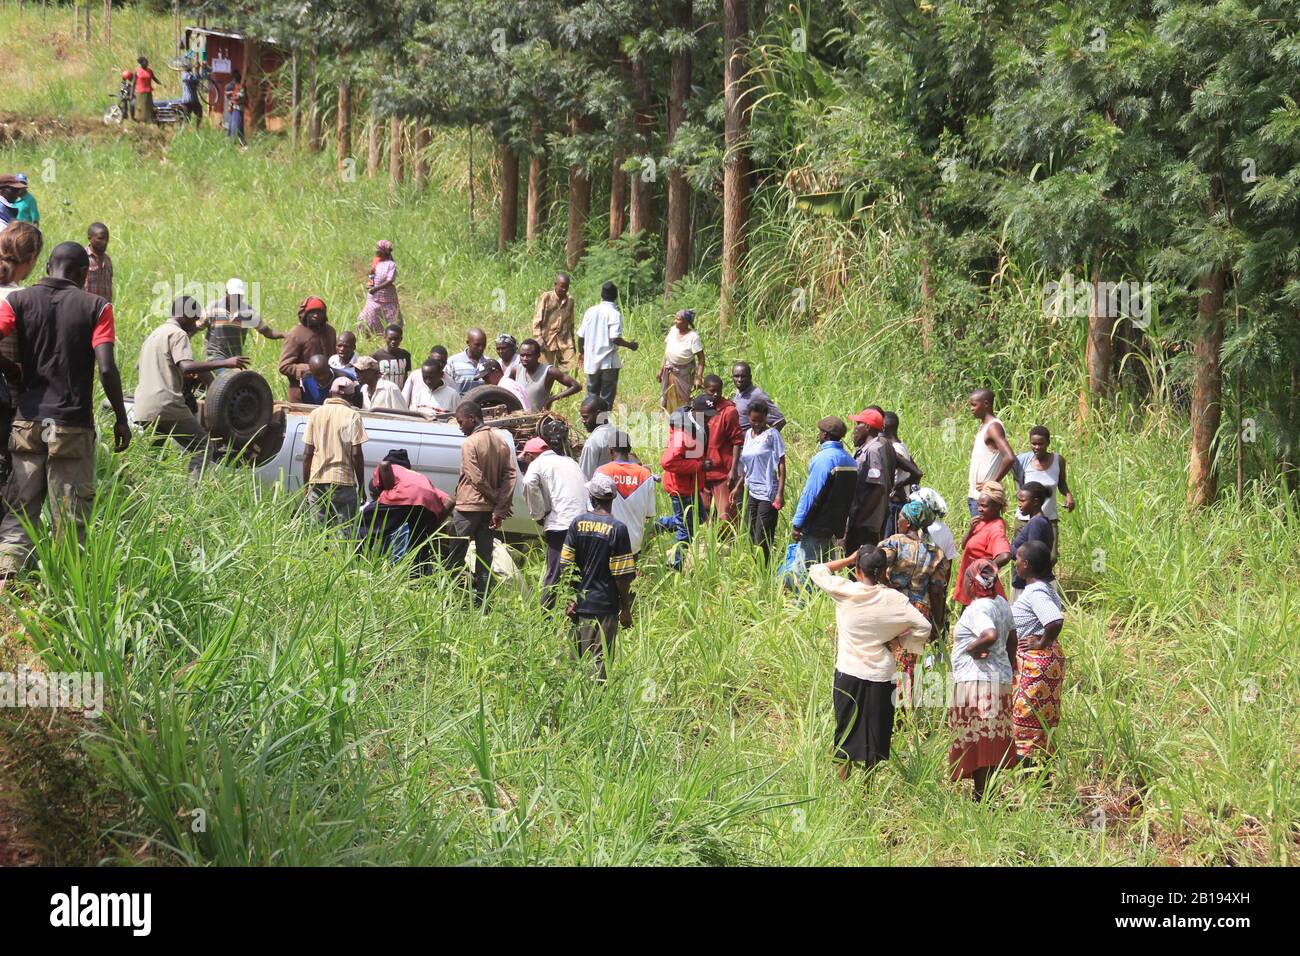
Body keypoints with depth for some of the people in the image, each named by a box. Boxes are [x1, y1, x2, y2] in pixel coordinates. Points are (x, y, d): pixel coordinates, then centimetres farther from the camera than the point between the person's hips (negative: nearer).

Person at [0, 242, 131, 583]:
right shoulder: (95, 307, -3)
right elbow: (106, 368, -11)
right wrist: (121, 418, -1)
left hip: (28, 422, 2)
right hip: (73, 424, -2)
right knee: (72, 515, 5)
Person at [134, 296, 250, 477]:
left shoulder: (154, 334, 23)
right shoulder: (178, 334, -5)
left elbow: (139, 366, 34)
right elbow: (187, 366, -22)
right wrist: (224, 363, -22)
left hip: (142, 409, 8)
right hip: (167, 406, -8)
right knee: (203, 447, -1)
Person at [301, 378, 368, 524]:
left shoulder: (315, 414, 7)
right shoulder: (352, 416, -3)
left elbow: (307, 453, 6)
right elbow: (356, 454, -7)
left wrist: (306, 485, 12)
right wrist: (361, 485, 1)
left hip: (317, 481, 3)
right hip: (343, 481, -3)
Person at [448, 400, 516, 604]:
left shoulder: (470, 444, -12)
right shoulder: (501, 444, 8)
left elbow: (477, 478, -17)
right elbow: (510, 476, 0)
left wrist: (495, 498, -5)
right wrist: (500, 508, -5)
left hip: (468, 507, -7)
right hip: (490, 509, 7)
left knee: (456, 556, 0)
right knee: (485, 556, 9)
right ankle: (482, 601, 7)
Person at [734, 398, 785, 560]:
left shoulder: (772, 435, -8)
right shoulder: (748, 434, 11)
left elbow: (781, 465, -9)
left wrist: (780, 493, -15)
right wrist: (738, 487, 18)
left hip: (767, 494, -7)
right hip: (751, 492, 7)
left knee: (762, 540, -7)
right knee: (751, 536, 8)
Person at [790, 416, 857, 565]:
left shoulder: (823, 459, -16)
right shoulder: (850, 460, 8)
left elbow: (811, 494, -18)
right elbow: (851, 496, 12)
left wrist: (797, 524, -13)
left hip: (815, 528, -8)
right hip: (835, 528, 8)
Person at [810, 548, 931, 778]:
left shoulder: (845, 591, -9)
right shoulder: (892, 599, -7)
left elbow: (816, 571, 5)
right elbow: (924, 627, -10)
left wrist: (848, 560, 9)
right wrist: (897, 642, 1)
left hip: (849, 674, -1)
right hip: (881, 677, 1)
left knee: (847, 729, 12)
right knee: (875, 732, 12)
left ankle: (843, 782, 13)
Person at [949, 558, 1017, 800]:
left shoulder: (977, 609, -17)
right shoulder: (1001, 603, 10)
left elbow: (991, 635, -34)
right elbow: (1012, 639, 19)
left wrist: (972, 648, -17)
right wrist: (1008, 665, 26)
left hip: (977, 680, -9)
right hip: (1000, 680, 9)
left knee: (978, 746, -4)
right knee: (991, 743, 14)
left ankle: (981, 800, -2)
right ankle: (984, 796, 19)